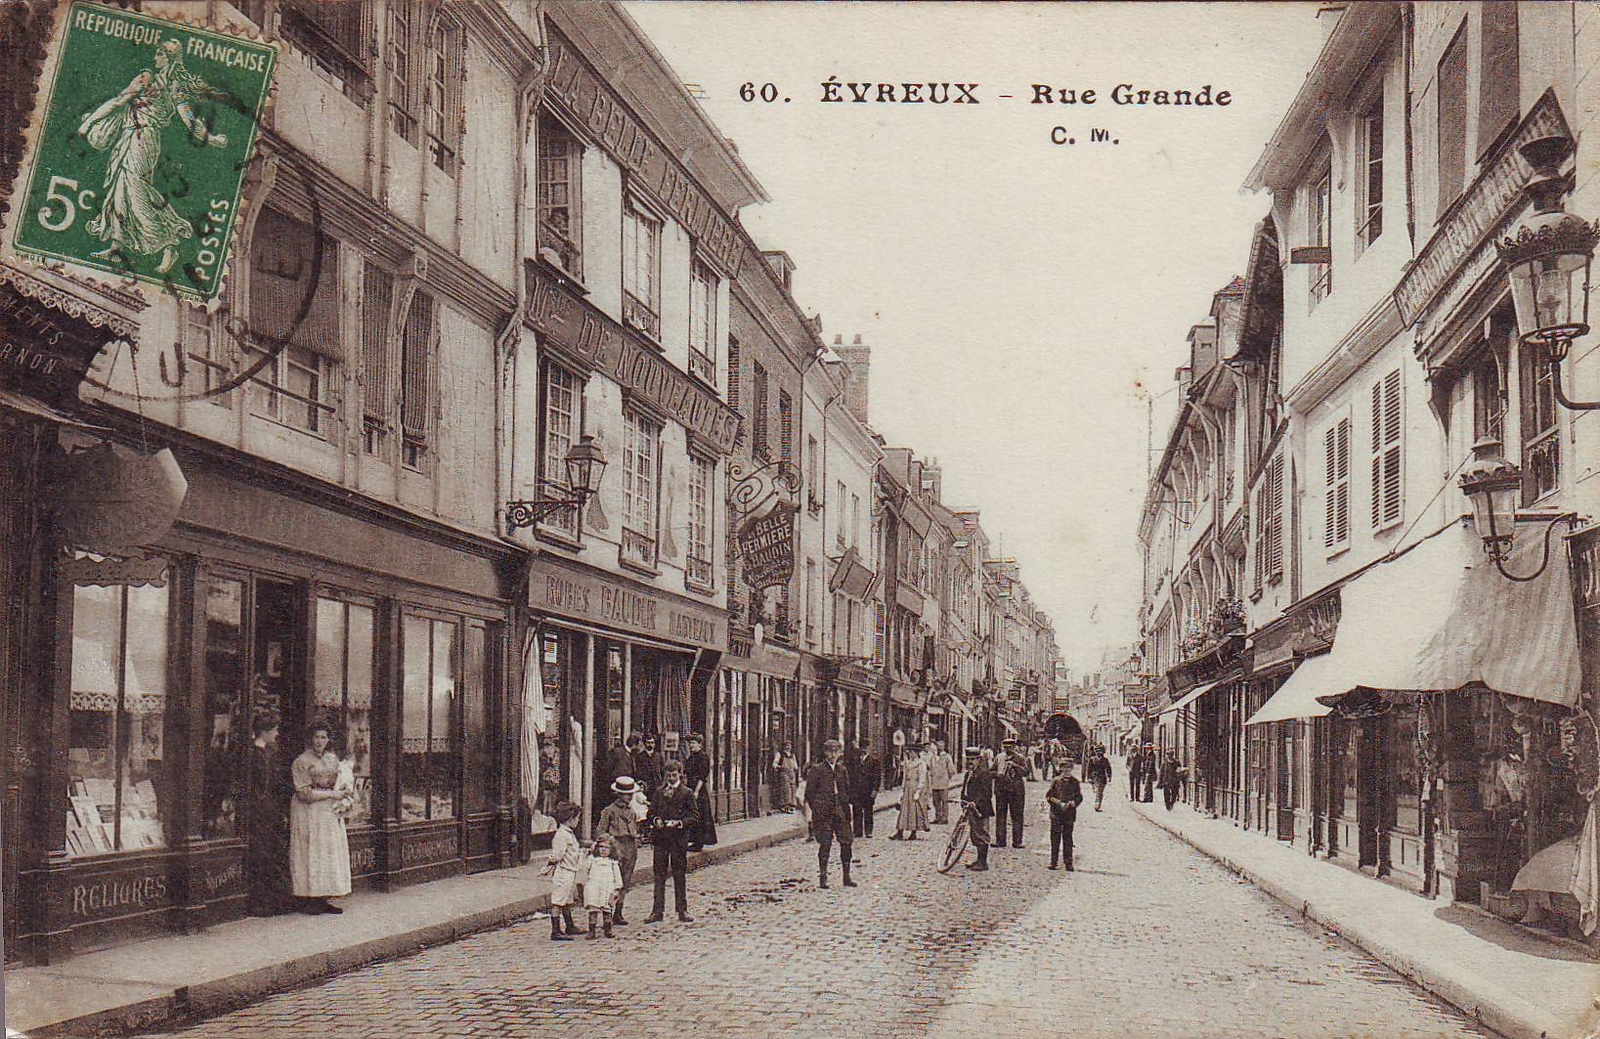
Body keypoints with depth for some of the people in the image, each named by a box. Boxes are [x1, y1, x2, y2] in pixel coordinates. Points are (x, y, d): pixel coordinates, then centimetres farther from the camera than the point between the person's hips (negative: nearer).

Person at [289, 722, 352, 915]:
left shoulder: (332, 758, 15)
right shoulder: (301, 762, -6)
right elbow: (305, 794, -13)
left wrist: (344, 800, 0)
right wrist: (332, 794, -10)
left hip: (330, 812, 6)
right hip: (309, 813, -6)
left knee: (331, 854, 2)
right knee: (311, 854, -8)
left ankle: (322, 900, 4)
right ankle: (308, 900, -5)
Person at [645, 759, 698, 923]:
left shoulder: (686, 793, 1)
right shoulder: (659, 792, 11)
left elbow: (693, 817, -1)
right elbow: (651, 812, 14)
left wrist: (679, 823, -17)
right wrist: (655, 820, -7)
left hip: (679, 838, -2)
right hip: (660, 837, 2)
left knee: (680, 876, 4)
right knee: (659, 874, 3)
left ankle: (682, 911, 11)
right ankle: (657, 911, 7)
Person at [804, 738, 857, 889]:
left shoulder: (842, 770, 14)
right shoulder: (817, 770, -2)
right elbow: (809, 793, -1)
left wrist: (845, 806, 11)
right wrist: (816, 810, -5)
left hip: (840, 811, 4)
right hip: (823, 813, -4)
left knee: (846, 842, 0)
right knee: (825, 844, -4)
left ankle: (846, 877, 9)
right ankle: (822, 878, 4)